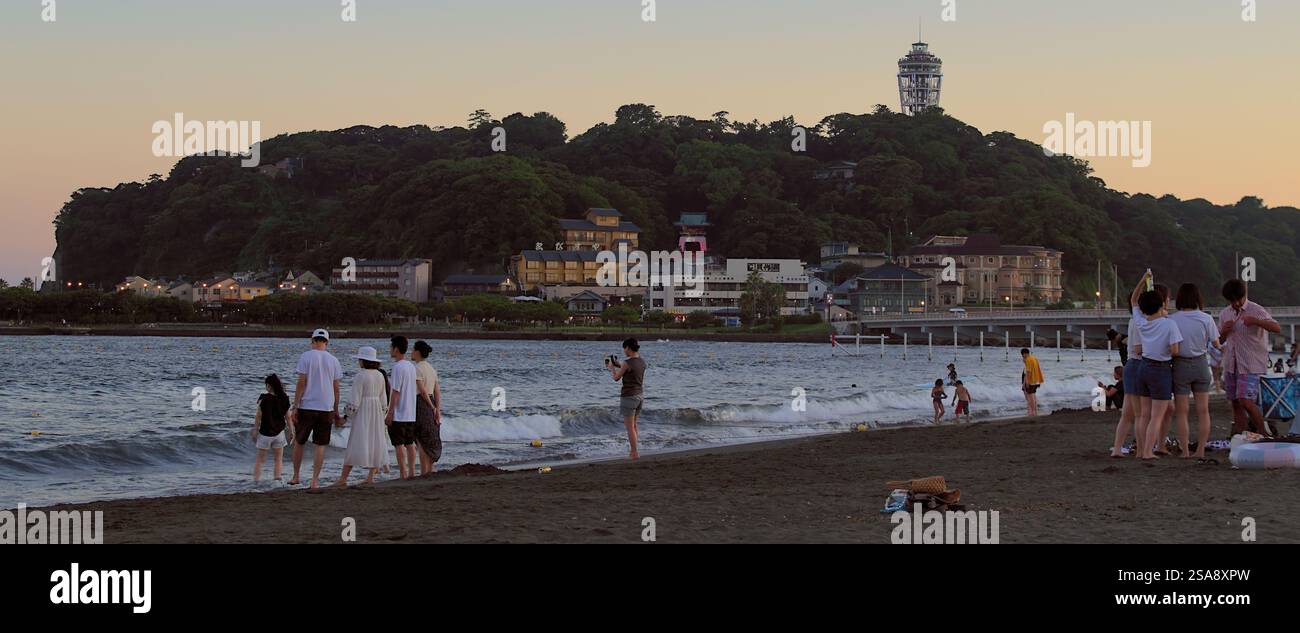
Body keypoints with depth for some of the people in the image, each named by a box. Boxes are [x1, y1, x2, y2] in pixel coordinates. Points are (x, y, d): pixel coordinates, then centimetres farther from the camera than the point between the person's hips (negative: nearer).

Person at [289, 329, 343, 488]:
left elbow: (301, 383, -9)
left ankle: (296, 476, 20)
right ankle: (315, 480, 0)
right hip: (326, 408, 2)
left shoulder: (306, 357, -5)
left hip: (306, 408, -2)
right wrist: (336, 411, 14)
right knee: (320, 445, 4)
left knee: (299, 442, 13)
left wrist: (295, 407, -7)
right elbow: (336, 388, 7)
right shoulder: (333, 360, 5)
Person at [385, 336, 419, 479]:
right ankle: (411, 472, 13)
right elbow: (417, 390, 15)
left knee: (399, 445, -4)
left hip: (399, 415, -8)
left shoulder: (398, 367, -15)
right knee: (410, 443, 12)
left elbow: (395, 392, -18)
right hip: (411, 414, 8)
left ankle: (403, 474, -5)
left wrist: (389, 414, -15)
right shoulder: (411, 366, 11)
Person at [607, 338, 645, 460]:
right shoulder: (642, 362, 5)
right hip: (640, 395, 8)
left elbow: (616, 378, -6)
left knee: (630, 426, 1)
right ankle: (633, 450, 28)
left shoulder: (627, 363, -18)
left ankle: (635, 453, 2)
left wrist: (611, 368, 13)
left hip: (629, 396, -8)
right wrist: (618, 365, 24)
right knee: (633, 424, 22)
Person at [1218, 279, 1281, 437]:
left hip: (1250, 364, -6)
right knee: (1235, 402, 6)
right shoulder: (1224, 314, 12)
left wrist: (1256, 321, -32)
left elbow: (1277, 328, -18)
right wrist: (1224, 331, -2)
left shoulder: (1256, 310, -7)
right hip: (1231, 364, 6)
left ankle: (1262, 431, -2)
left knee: (1245, 400, -17)